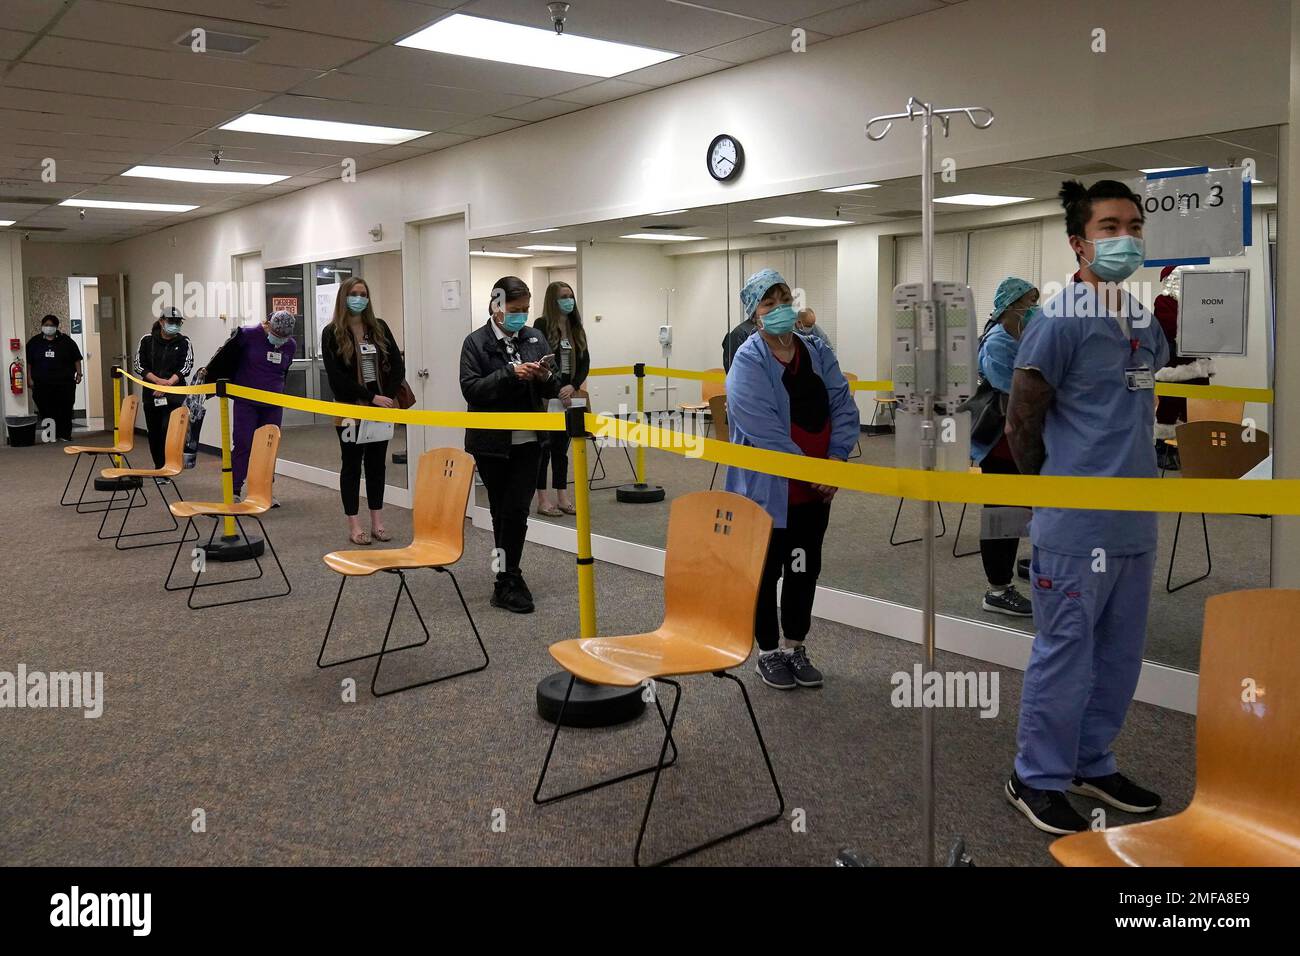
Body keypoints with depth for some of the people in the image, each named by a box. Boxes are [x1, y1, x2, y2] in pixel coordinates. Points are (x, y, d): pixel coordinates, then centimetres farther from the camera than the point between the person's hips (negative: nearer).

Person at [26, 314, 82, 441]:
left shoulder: (66, 341, 7)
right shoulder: (34, 342, 10)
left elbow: (76, 359, 10)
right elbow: (28, 362, 10)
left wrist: (78, 374, 1)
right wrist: (29, 378, 3)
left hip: (64, 383, -1)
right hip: (42, 383, 1)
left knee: (65, 409, -4)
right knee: (46, 411, -3)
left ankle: (65, 434, 2)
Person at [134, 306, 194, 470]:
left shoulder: (184, 343, 2)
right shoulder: (147, 341, 5)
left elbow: (185, 367, -6)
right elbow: (139, 366, 2)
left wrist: (168, 383, -18)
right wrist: (157, 380, -12)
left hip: (174, 396, -3)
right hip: (151, 394, 3)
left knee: (168, 430, -15)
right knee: (154, 433, 10)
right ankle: (158, 468, 26)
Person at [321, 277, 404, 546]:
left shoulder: (380, 328, 8)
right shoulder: (332, 333, -3)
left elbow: (397, 365, 5)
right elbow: (336, 376, -11)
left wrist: (388, 397, -9)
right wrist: (371, 397, -16)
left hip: (381, 409, 4)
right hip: (351, 410, -3)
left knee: (377, 463, 8)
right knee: (352, 464, 4)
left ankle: (377, 522, 15)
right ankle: (354, 526, 8)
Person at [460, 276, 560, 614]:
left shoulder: (535, 339, 8)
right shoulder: (476, 342, -3)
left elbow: (552, 389, 11)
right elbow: (470, 389, -13)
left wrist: (546, 378, -12)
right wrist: (510, 374, -23)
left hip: (527, 441, 3)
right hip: (492, 443, -2)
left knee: (515, 511, -2)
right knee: (502, 511, 6)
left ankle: (507, 581, 8)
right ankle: (509, 579, 18)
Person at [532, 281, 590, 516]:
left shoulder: (576, 327, 11)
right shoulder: (542, 326, -6)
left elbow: (585, 361, 6)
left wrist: (573, 386, -10)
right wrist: (557, 391, -14)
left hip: (569, 395, 5)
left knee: (562, 448, 11)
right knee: (544, 447, 0)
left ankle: (563, 497, 17)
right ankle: (543, 500, 5)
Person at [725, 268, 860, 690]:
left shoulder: (817, 351, 5)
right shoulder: (748, 362, -14)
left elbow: (843, 405, 2)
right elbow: (764, 429, -22)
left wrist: (835, 458, -11)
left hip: (817, 489, 6)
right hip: (768, 490, -6)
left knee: (805, 569, 15)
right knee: (767, 573, 9)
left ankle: (794, 647, 32)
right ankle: (768, 653, 25)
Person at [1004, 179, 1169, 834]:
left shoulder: (1148, 324, 10)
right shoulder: (1058, 323, -13)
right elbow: (1022, 421, -9)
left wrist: (1130, 480, 14)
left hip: (1136, 526, 8)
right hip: (1076, 528, -8)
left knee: (1120, 655, 16)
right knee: (1064, 656, 2)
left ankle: (1091, 764, 33)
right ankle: (1037, 779, 17)